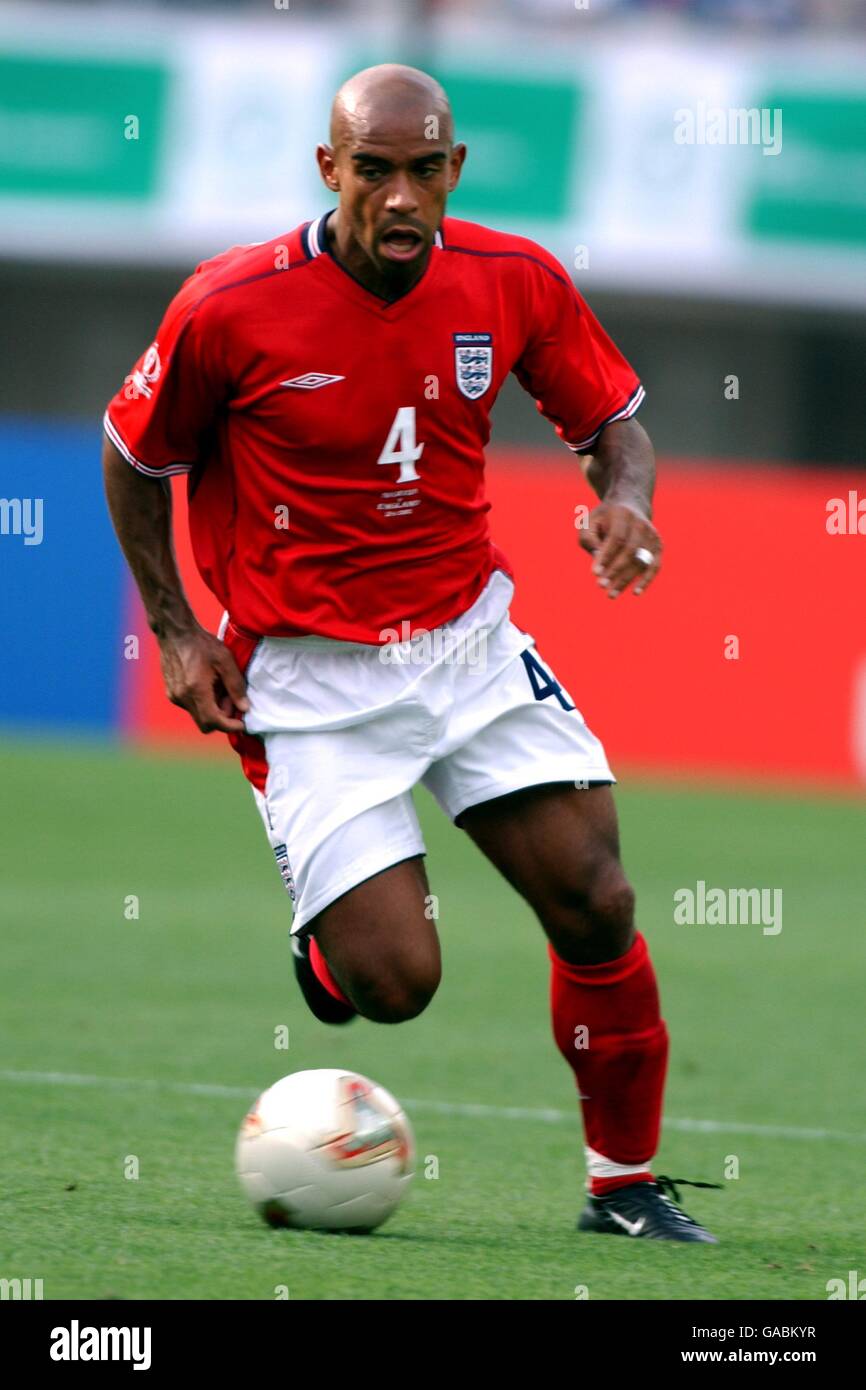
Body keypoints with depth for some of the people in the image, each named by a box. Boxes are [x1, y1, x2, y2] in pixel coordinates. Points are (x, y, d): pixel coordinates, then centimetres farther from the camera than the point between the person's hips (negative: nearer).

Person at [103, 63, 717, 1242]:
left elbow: (614, 425, 9)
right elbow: (136, 456, 2)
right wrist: (177, 632, -3)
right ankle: (324, 940, 25)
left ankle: (625, 1183, 11)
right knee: (395, 981, -14)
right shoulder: (231, 308, -14)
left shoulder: (515, 283, -5)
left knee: (597, 907, -9)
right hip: (308, 676, -3)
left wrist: (627, 498, -14)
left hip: (470, 645, 3)